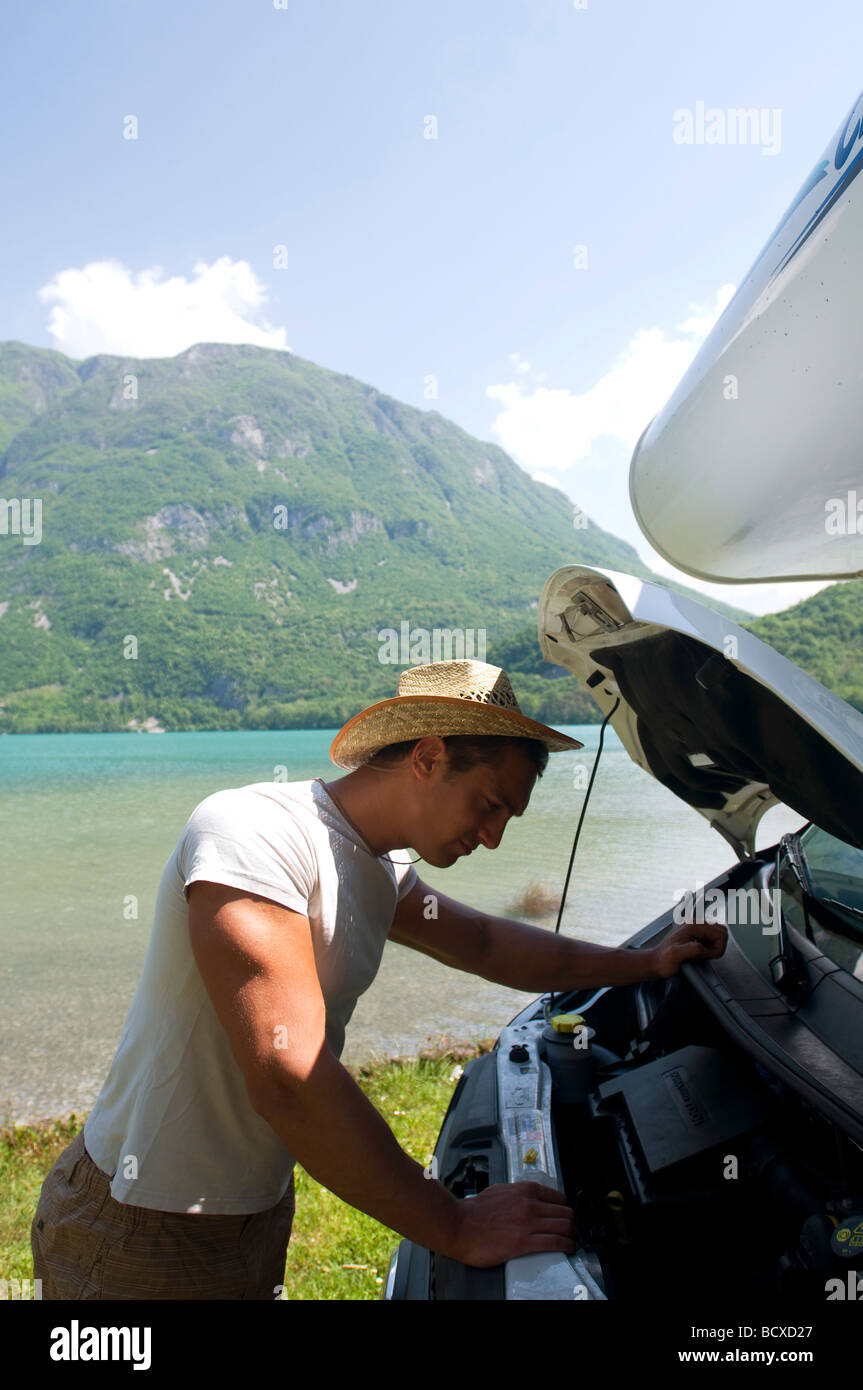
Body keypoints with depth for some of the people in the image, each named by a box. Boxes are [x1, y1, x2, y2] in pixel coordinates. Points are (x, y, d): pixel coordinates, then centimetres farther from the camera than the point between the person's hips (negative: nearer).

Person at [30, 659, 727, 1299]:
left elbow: (487, 943, 18)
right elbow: (289, 1080, -33)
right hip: (150, 1238, -8)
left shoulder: (379, 871, 2)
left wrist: (647, 964, 15)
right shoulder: (255, 834, -27)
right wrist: (456, 1227, -26)